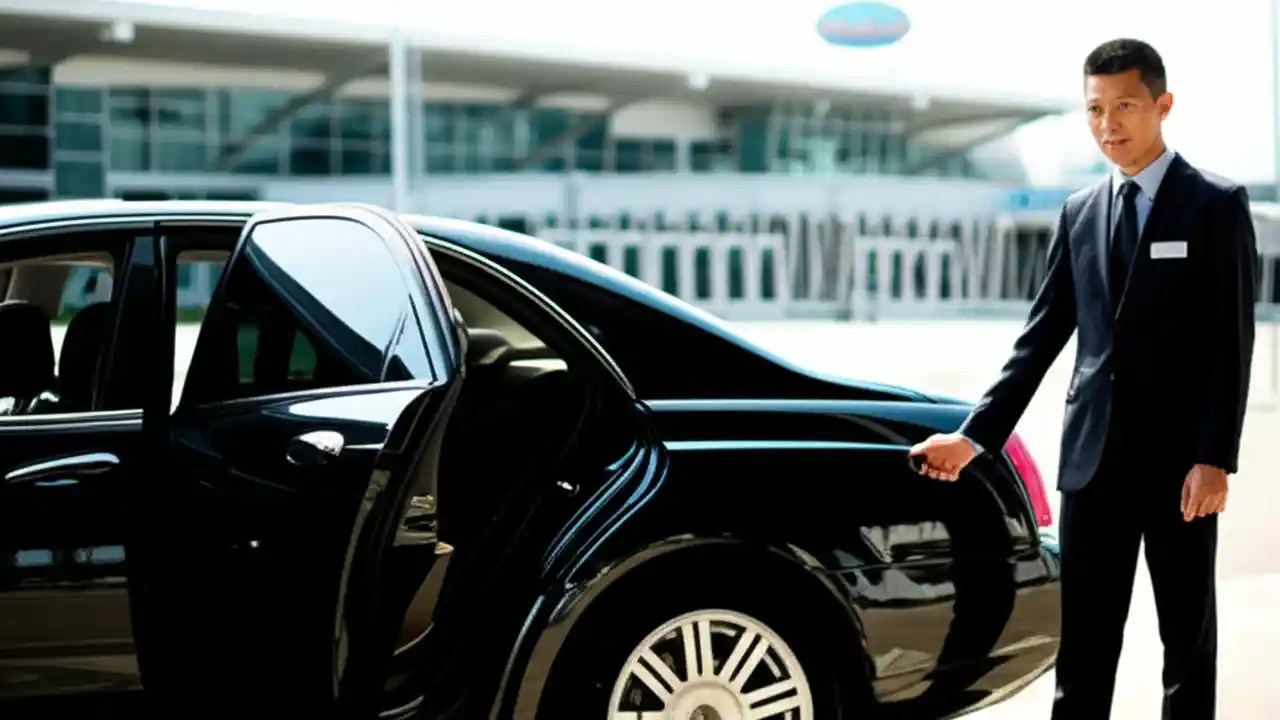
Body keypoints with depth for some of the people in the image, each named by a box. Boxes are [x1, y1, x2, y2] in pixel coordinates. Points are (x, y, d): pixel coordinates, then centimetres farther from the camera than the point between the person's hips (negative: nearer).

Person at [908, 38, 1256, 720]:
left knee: (1188, 638, 8)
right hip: (1093, 457, 4)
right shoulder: (1079, 211, 11)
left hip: (1179, 459, -4)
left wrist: (1216, 459, -15)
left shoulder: (1217, 204, -3)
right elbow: (1042, 335, 11)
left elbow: (1233, 341, -8)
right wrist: (976, 434, 4)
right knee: (1083, 645, 6)